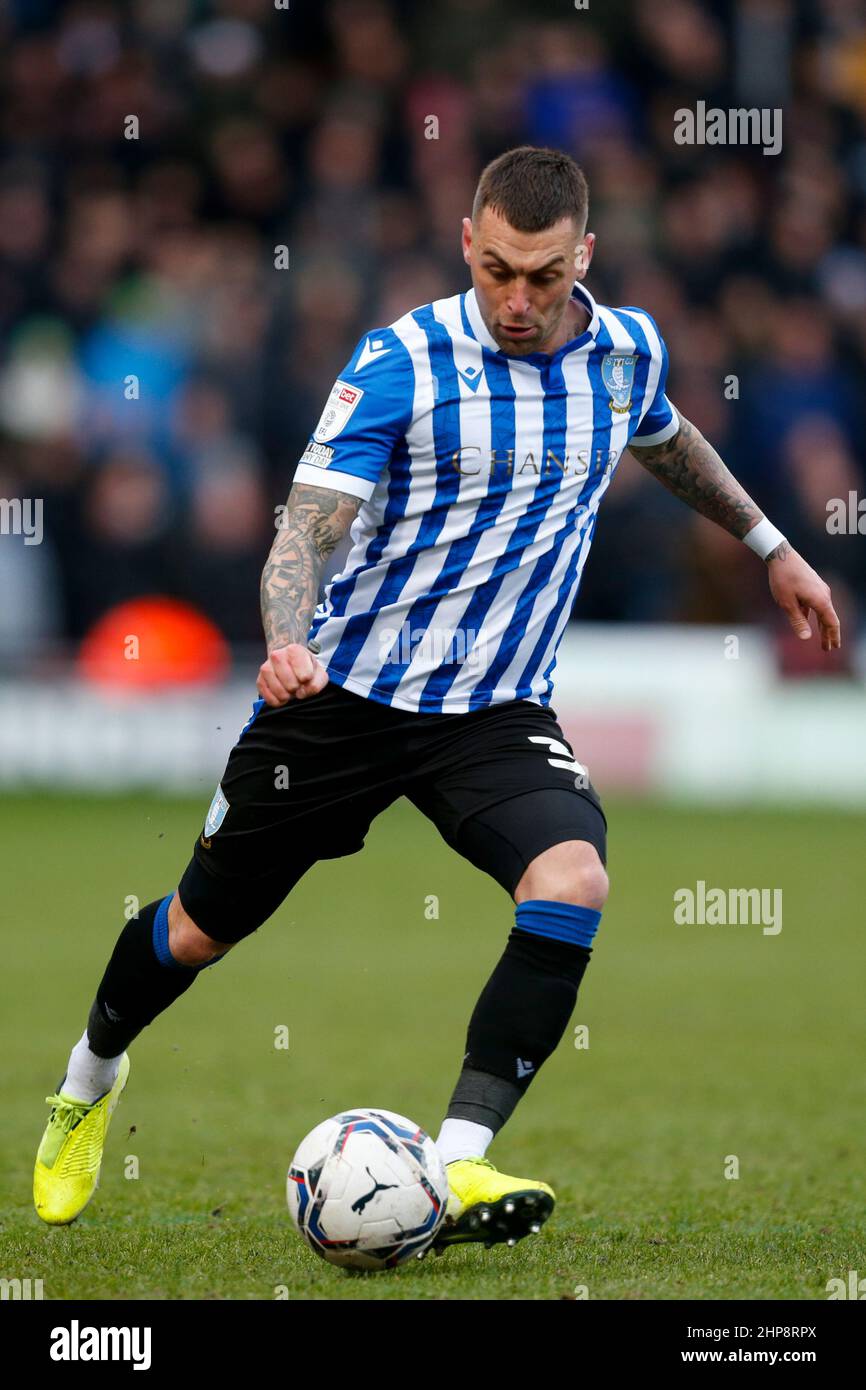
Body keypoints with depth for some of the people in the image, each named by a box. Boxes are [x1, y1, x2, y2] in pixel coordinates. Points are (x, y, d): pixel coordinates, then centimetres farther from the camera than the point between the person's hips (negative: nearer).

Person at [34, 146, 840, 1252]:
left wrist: (769, 546, 33)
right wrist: (287, 643, -41)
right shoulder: (401, 362, -15)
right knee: (203, 926, 10)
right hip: (341, 693, -2)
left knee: (573, 880, -27)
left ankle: (457, 1169, -26)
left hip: (497, 711, 2)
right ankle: (92, 1077, 43)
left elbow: (669, 443, 25)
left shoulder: (628, 351, 0)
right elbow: (311, 520, -22)